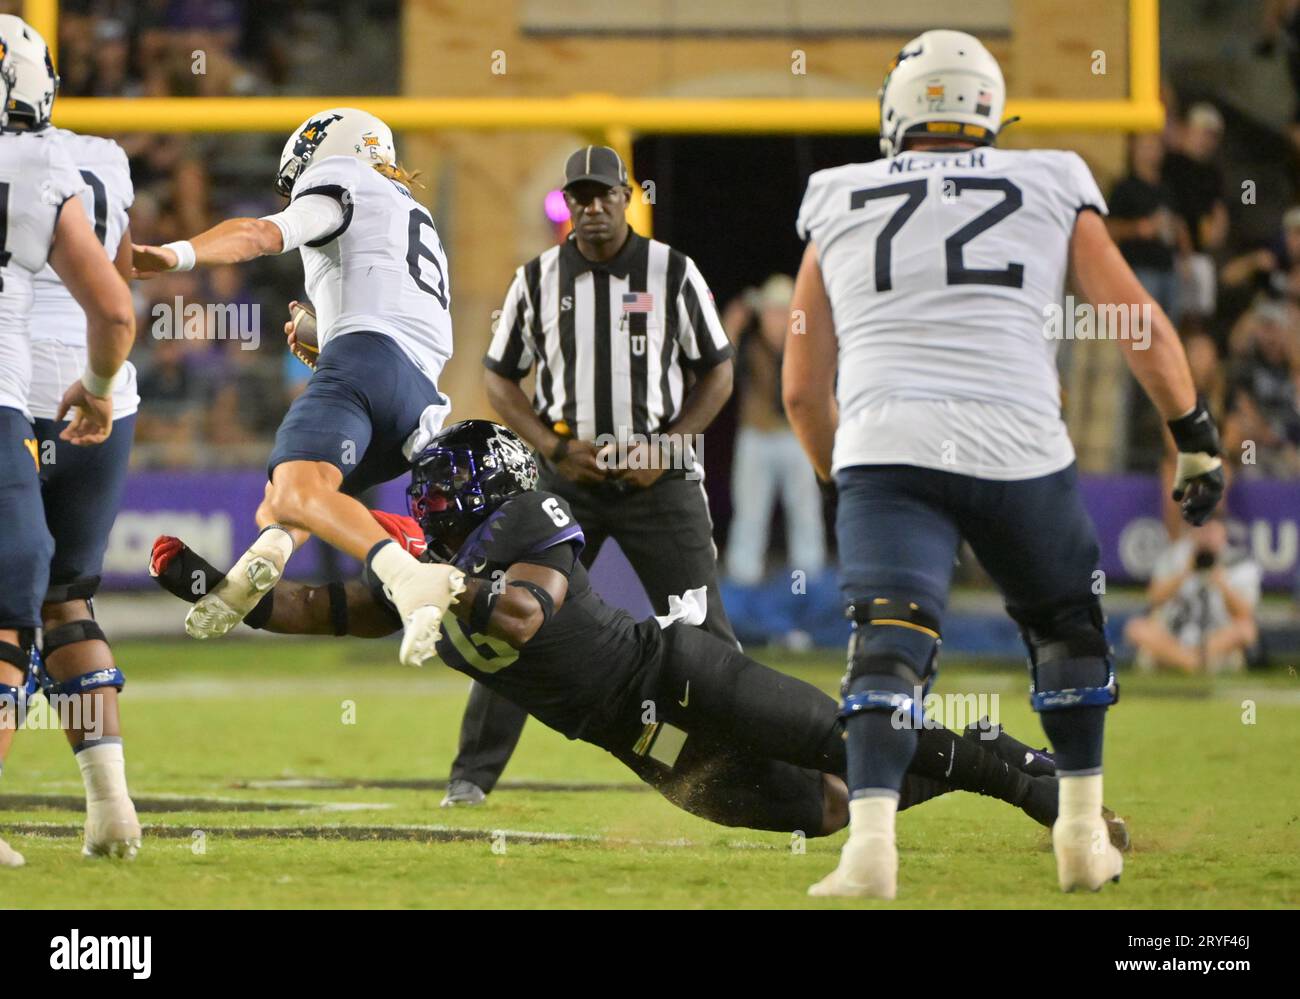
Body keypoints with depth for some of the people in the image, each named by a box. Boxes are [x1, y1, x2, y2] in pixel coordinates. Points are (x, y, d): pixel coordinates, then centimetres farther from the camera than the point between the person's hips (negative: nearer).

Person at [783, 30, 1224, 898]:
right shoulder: (1051, 189, 14)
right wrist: (1196, 434, 17)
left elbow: (803, 390, 19)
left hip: (885, 448, 0)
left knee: (890, 646, -6)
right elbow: (1142, 327, 8)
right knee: (1067, 625, 23)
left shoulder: (839, 207, 18)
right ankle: (1083, 838, 22)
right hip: (1018, 447, 0)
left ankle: (871, 836, -29)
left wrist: (846, 478, 34)